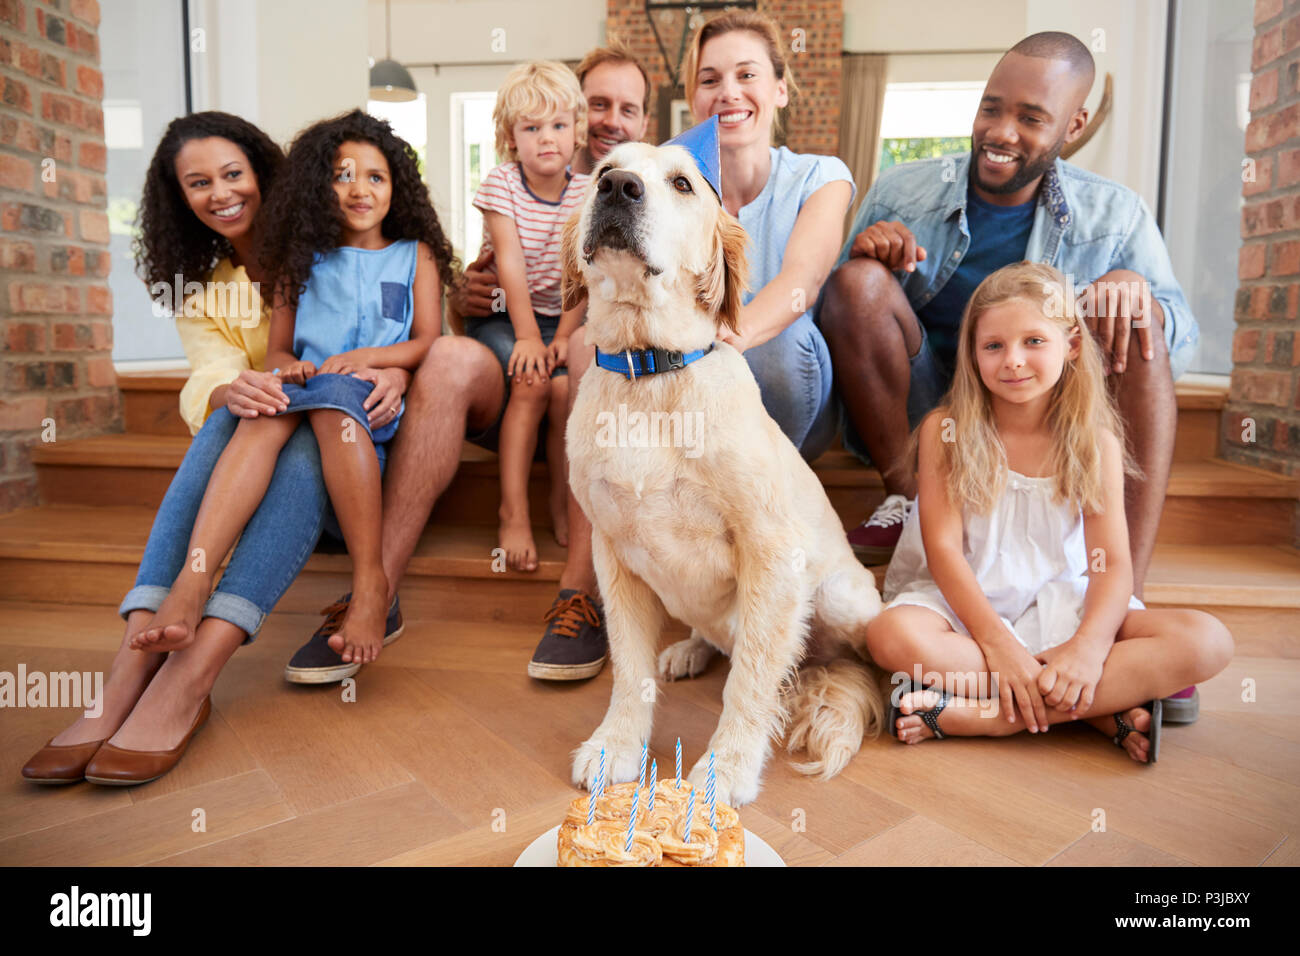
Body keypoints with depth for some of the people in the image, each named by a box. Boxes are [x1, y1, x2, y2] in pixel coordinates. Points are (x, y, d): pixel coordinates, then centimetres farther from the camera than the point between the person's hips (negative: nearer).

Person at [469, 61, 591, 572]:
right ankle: (513, 511, -20)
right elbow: (511, 262, -14)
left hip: (561, 317, 2)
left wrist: (564, 336, -19)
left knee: (566, 386, -25)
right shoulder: (500, 184, -3)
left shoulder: (587, 192, 2)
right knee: (531, 383, -27)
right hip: (500, 315, -1)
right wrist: (527, 336, -23)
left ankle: (564, 500, -5)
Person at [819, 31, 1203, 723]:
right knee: (859, 278, -21)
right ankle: (908, 502, -13)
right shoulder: (901, 193, 2)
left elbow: (1181, 343, 1)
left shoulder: (1114, 217, 4)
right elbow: (836, 313, 2)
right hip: (921, 418, -1)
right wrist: (864, 250, -20)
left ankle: (1124, 596, -27)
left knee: (1132, 319, -24)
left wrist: (1140, 291, -23)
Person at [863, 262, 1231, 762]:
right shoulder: (945, 431, -4)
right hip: (965, 605, -2)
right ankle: (1104, 711, -24)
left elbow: (1111, 563, -5)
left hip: (1063, 605, 3)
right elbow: (943, 547, -11)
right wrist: (997, 642, -23)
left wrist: (1090, 644, -25)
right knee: (893, 634, -35)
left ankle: (975, 715, -28)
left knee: (1208, 641, -21)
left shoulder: (1096, 442, 1)